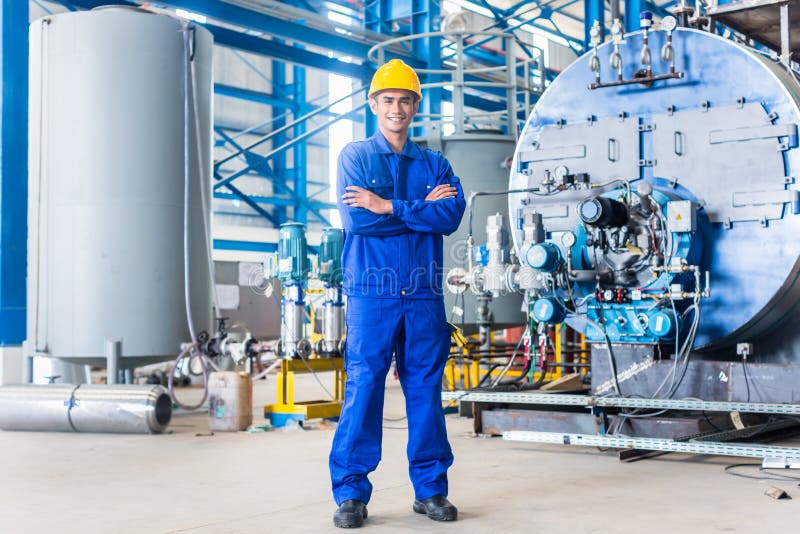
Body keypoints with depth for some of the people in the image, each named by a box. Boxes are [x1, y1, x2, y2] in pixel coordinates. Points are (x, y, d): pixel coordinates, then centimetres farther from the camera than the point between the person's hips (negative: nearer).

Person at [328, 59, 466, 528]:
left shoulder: (435, 164, 14)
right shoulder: (355, 156, 7)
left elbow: (452, 216, -5)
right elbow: (356, 219, -10)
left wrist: (388, 206, -11)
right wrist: (423, 207, -5)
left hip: (425, 295, 3)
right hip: (371, 292, -2)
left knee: (426, 390, 6)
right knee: (363, 389, -3)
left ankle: (431, 488, 15)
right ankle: (351, 493, 6)